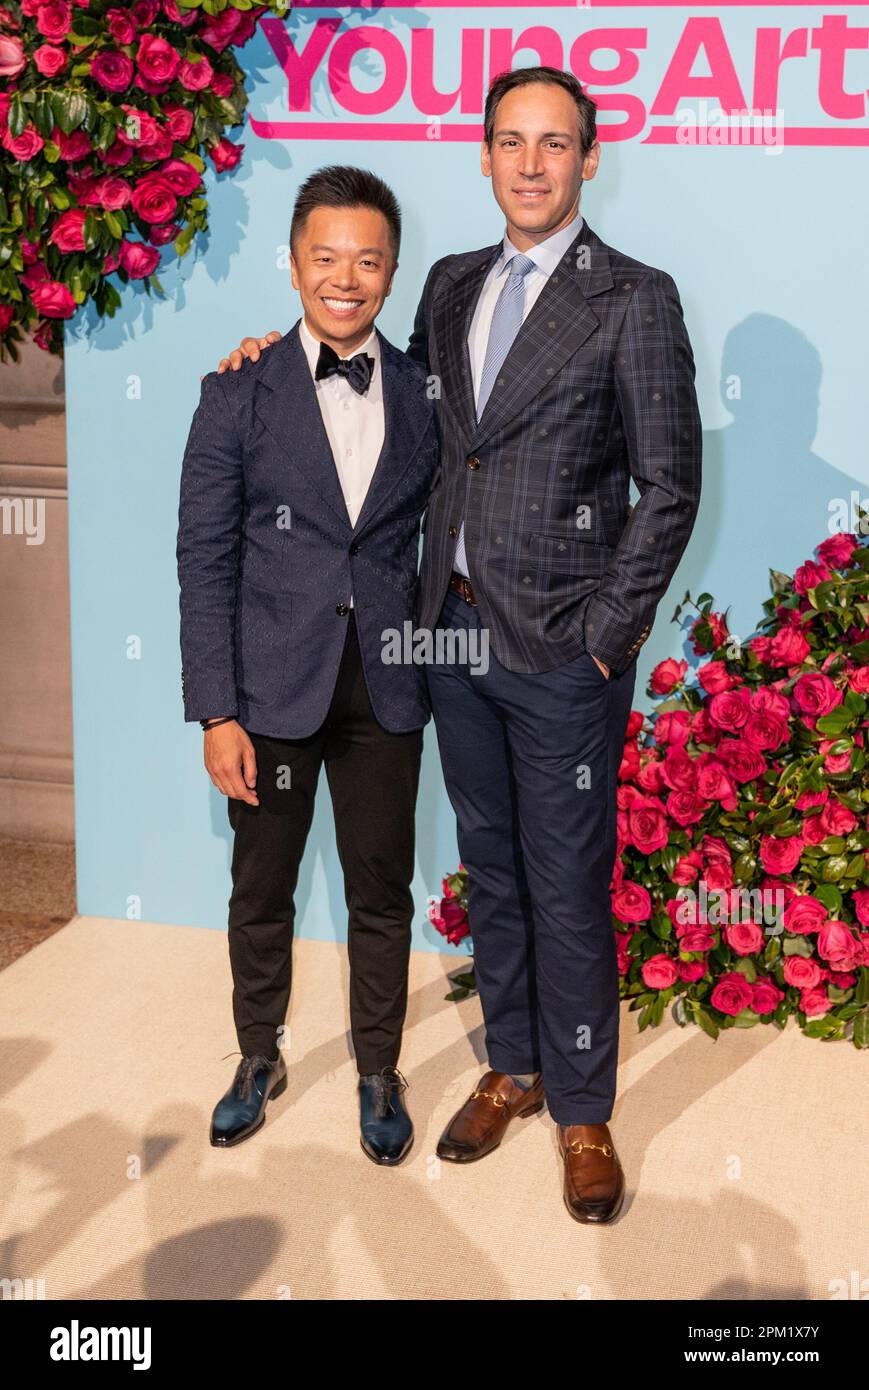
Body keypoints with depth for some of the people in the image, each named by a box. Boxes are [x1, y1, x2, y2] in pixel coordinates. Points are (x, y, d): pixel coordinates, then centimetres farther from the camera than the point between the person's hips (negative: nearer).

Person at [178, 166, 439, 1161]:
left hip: (386, 686, 1)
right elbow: (205, 557, -5)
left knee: (382, 890, 10)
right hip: (273, 685, -1)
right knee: (260, 889, 13)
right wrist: (215, 713, -10)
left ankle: (379, 1071, 30)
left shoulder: (424, 394, 3)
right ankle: (259, 1058, 35)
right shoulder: (239, 394, -3)